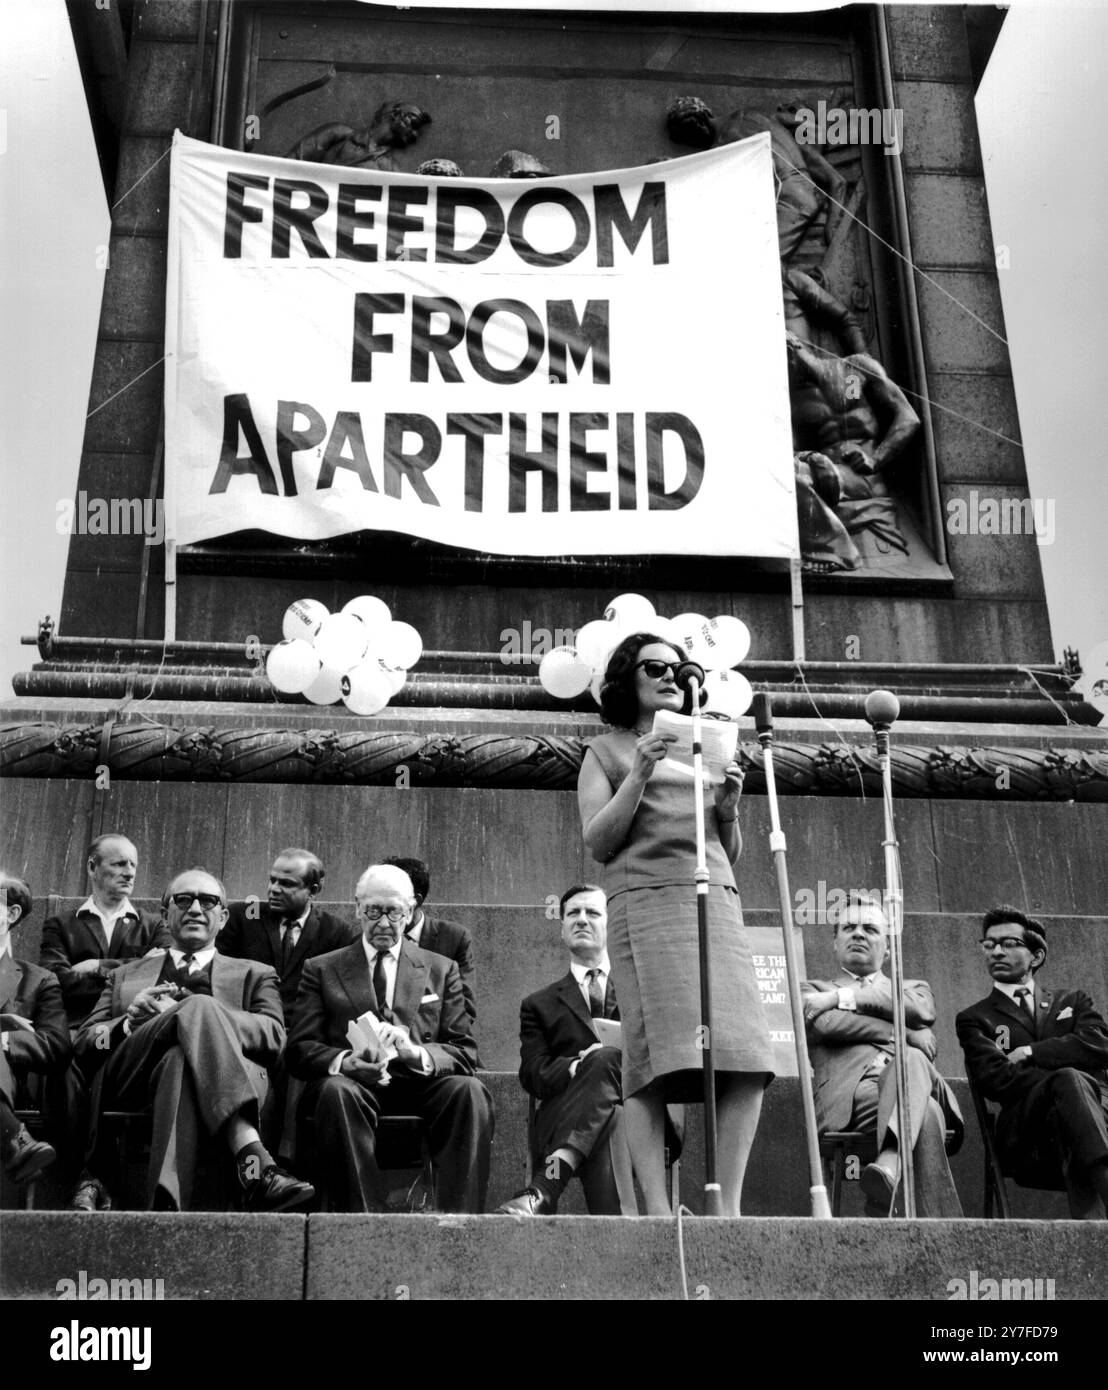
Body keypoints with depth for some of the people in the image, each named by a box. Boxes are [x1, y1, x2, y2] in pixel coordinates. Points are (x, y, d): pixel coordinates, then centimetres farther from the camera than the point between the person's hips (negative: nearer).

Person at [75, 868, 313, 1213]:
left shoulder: (254, 975, 29)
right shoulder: (126, 977, 36)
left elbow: (274, 1037, 7)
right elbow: (84, 1043, 22)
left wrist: (190, 1013, -7)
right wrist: (130, 1021, -1)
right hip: (132, 1080, 0)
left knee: (179, 1058, -39)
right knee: (200, 1005, -34)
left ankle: (167, 1202, -54)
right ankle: (255, 1165, -53)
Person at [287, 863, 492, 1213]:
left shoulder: (441, 970, 19)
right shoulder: (322, 970, 17)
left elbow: (465, 1053, 9)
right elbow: (300, 1050, 6)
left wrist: (415, 1052, -14)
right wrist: (344, 1061, -17)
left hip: (420, 1086, 1)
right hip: (352, 1084, -1)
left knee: (469, 1091, -30)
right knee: (337, 1091, -36)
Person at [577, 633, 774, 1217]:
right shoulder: (606, 751, 17)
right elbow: (597, 843, 6)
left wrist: (728, 808, 8)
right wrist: (637, 778, -5)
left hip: (716, 902, 4)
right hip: (646, 900, -4)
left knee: (745, 1056, -11)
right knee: (657, 1055, -17)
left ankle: (729, 1206, -10)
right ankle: (656, 1209, -19)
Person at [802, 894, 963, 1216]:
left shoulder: (913, 988, 36)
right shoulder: (814, 990, 30)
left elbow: (923, 1011, 8)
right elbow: (826, 1024, 4)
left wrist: (843, 997, 4)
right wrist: (903, 1033, -1)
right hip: (852, 1092, -2)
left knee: (911, 1059, -40)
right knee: (925, 1116, -38)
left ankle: (889, 1160, -64)